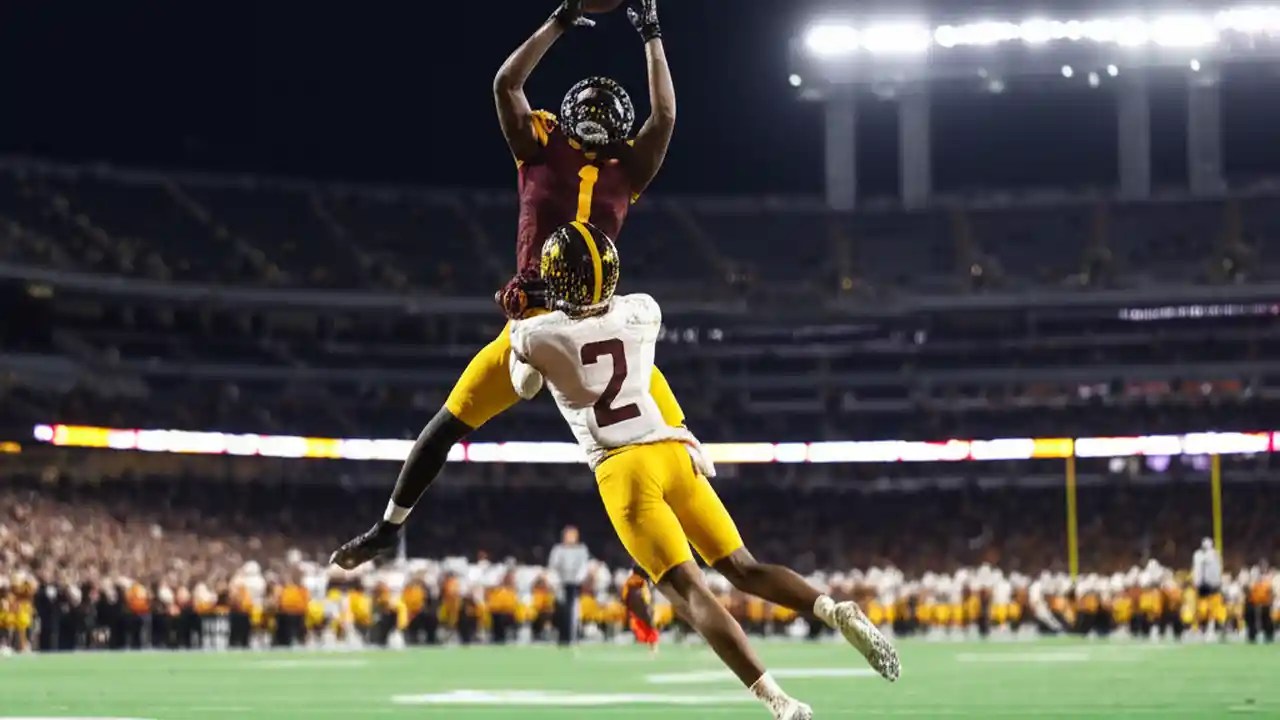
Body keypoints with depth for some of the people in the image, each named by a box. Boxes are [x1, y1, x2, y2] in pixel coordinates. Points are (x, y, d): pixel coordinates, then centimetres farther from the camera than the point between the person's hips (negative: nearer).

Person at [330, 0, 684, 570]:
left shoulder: (627, 168, 10)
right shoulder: (542, 148, 7)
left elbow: (665, 115, 1)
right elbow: (506, 84, -2)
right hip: (532, 320, -1)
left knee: (669, 428, -10)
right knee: (454, 417, 3)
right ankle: (389, 526, 20)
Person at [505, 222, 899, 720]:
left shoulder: (538, 334, -5)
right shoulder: (642, 312, 6)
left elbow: (526, 388, 18)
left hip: (623, 469, -4)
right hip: (675, 452, 4)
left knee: (688, 591, -10)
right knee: (742, 568, 15)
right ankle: (837, 612, -12)